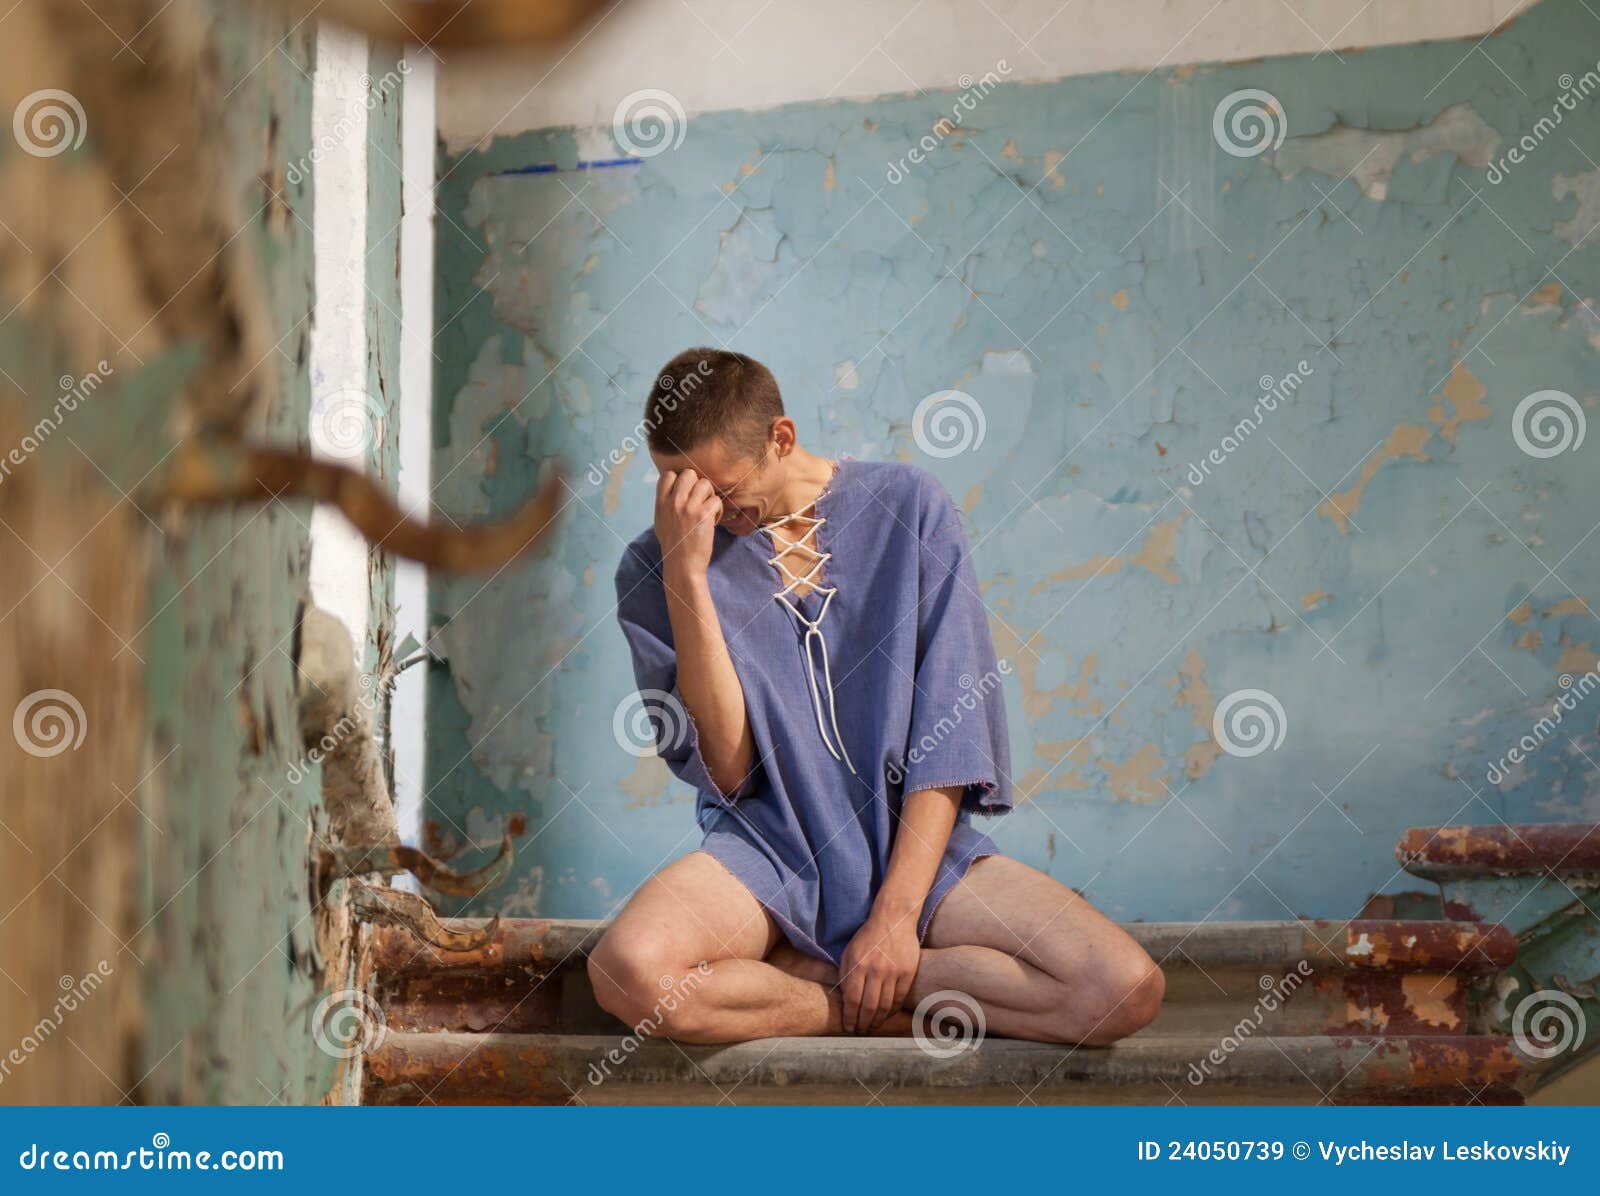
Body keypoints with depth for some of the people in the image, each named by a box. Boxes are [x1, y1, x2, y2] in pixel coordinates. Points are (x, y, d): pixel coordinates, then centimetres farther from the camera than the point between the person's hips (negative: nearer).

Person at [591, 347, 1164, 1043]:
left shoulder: (906, 507, 0)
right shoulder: (653, 568, -1)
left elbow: (951, 726, -4)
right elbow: (728, 769, -10)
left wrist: (897, 913, -13)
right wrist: (685, 574, -18)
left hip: (915, 846, 2)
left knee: (1126, 990, -24)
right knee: (631, 972, -36)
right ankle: (878, 1003, -11)